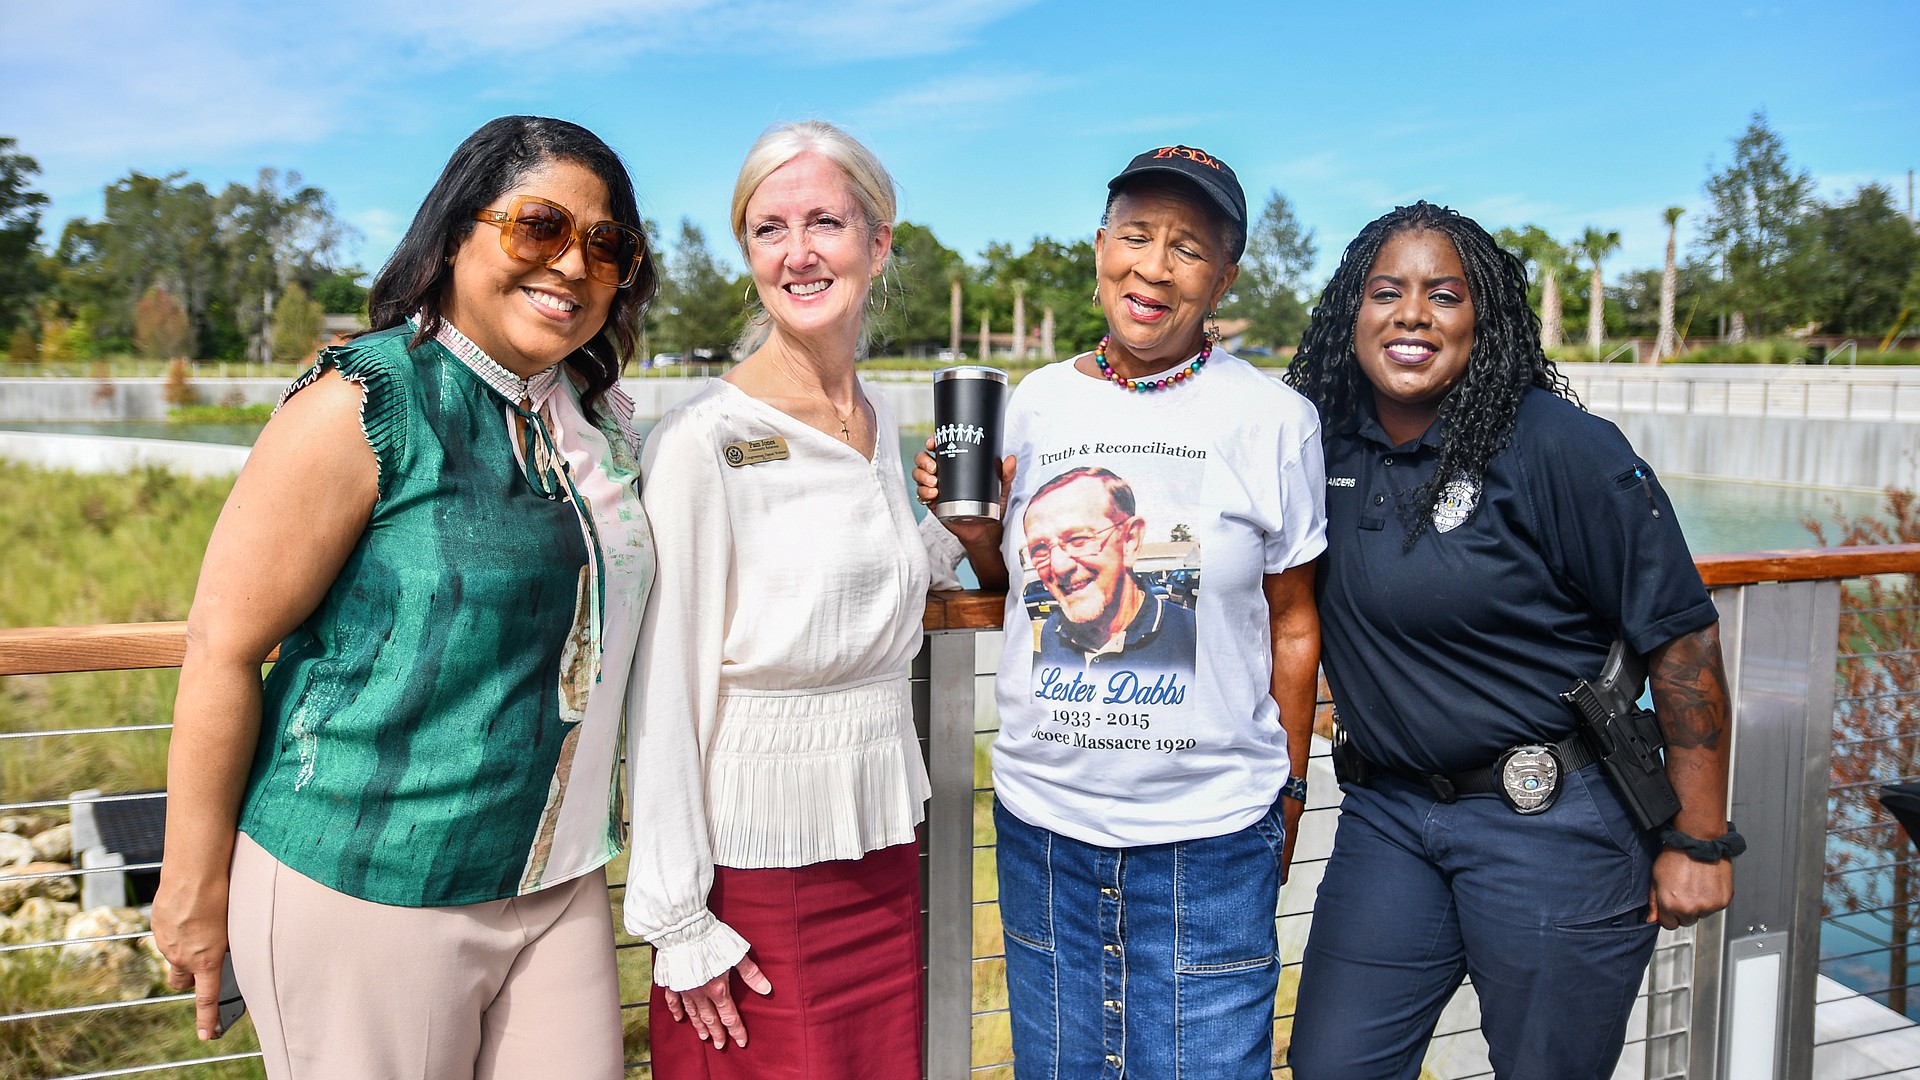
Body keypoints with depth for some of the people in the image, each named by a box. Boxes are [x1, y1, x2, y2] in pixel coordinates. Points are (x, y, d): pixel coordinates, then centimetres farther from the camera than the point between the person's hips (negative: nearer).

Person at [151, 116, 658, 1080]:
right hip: (367, 892, -6)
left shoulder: (599, 420, 7)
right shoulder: (366, 405, -14)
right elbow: (223, 645, -13)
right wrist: (195, 885, -9)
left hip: (557, 883, 6)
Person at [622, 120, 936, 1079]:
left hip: (882, 857, 6)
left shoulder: (881, 424, 7)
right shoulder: (701, 443, -14)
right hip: (755, 878, -6)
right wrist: (678, 922, -12)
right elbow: (664, 694, -13)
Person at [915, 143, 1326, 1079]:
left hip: (1209, 834, -3)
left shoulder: (1273, 418, -6)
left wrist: (1289, 790, 6)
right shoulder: (1036, 402, 2)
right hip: (1041, 818, 3)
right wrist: (971, 528, -6)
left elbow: (1293, 623, 1)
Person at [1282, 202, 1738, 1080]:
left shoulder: (1563, 450, -15)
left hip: (1553, 826, -4)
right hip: (1388, 812, 5)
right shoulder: (1325, 441, 0)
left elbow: (1681, 637, -13)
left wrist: (1700, 843, -10)